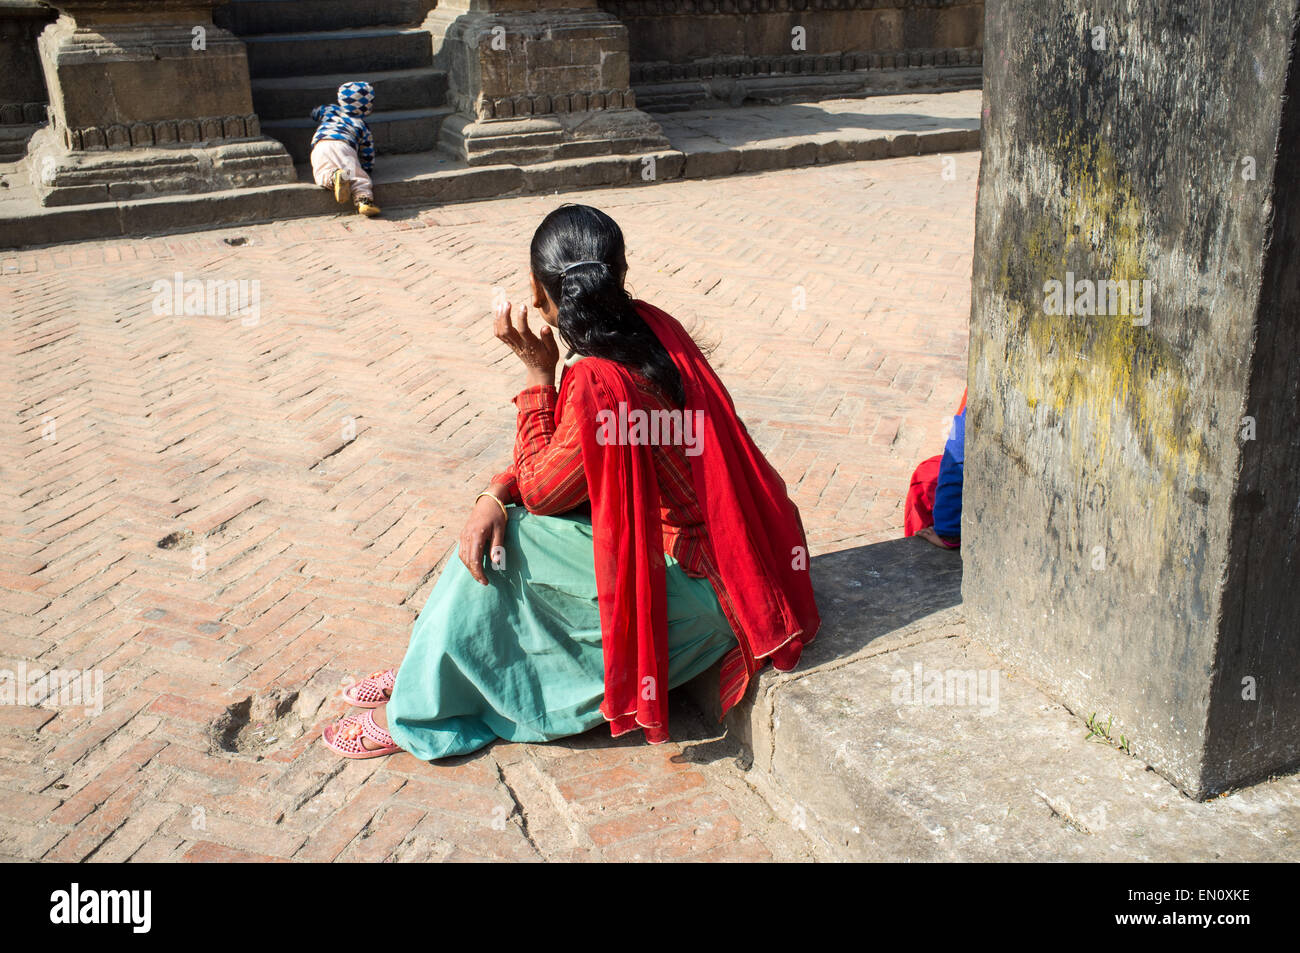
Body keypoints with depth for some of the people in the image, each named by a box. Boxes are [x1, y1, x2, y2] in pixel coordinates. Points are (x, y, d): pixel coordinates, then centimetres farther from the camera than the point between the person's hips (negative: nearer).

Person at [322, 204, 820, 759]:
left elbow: (540, 489, -11)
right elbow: (560, 453, 7)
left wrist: (538, 371, -13)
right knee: (490, 523, 7)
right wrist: (495, 494, -7)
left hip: (690, 583, -9)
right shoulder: (649, 327, -1)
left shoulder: (597, 381, -28)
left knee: (497, 545, -8)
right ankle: (428, 667, 21)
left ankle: (418, 714, 9)